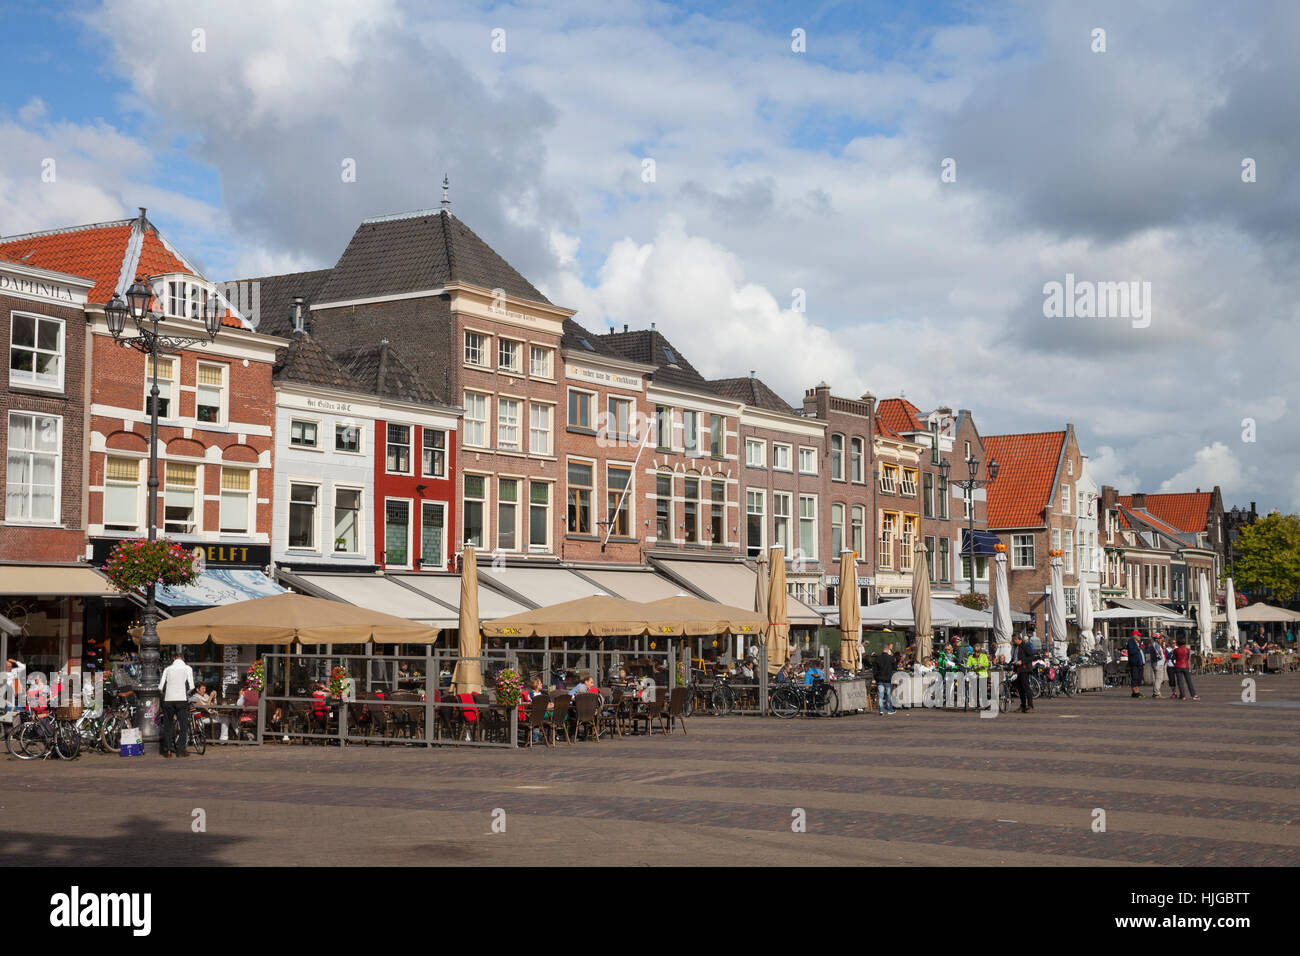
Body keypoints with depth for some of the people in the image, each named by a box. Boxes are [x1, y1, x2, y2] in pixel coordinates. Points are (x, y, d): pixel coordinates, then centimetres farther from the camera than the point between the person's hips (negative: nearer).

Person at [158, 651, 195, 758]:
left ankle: (167, 750, 8)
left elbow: (160, 687, 5)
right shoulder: (187, 668, 5)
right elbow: (191, 686, -2)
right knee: (183, 725, 3)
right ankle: (181, 751, 0)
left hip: (168, 700, 2)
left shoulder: (168, 669, 11)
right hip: (182, 699, -2)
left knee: (168, 725, 10)